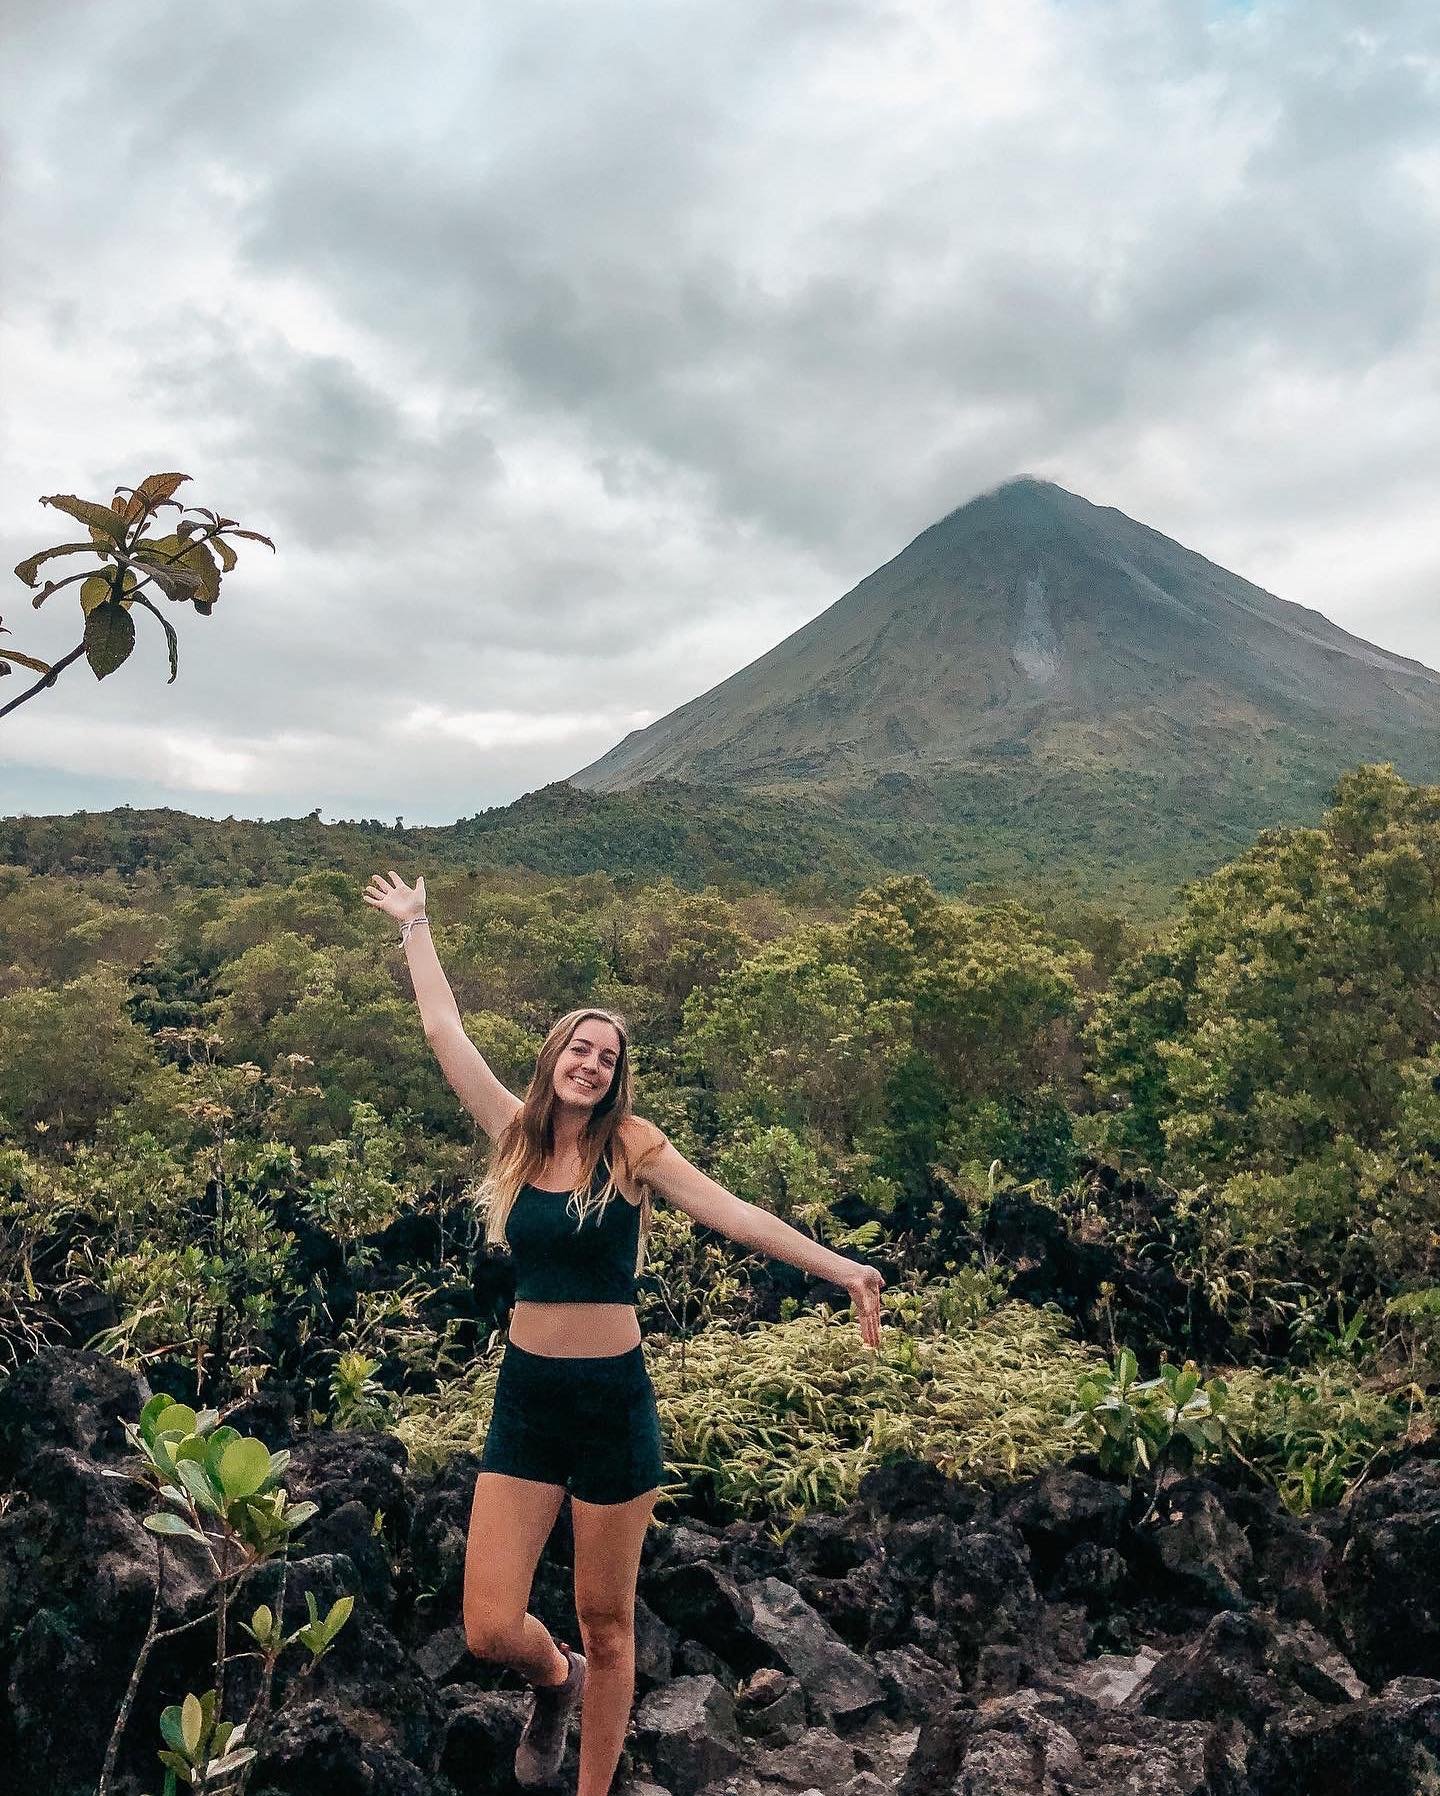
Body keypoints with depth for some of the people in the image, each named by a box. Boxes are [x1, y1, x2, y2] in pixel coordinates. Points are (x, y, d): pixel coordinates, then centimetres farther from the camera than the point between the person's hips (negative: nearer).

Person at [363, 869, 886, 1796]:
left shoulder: (631, 1145, -6)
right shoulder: (516, 1132, 2)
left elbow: (731, 1212, -14)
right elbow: (445, 1032, 8)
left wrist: (839, 1268, -23)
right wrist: (415, 926, 14)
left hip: (616, 1401, -2)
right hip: (524, 1398, 3)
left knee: (607, 1626, 10)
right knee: (491, 1630, -1)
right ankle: (555, 1677, 35)